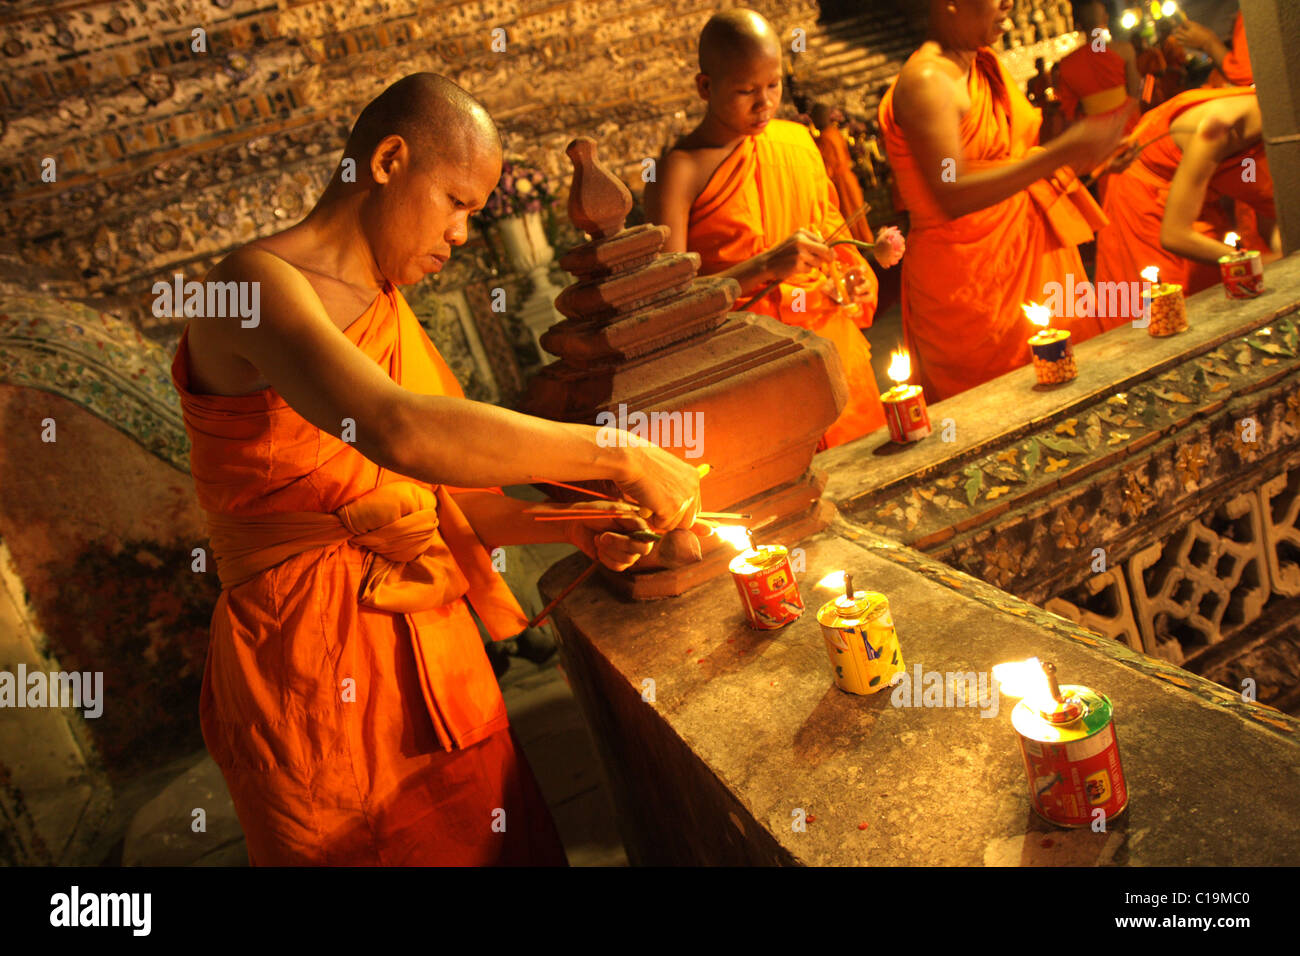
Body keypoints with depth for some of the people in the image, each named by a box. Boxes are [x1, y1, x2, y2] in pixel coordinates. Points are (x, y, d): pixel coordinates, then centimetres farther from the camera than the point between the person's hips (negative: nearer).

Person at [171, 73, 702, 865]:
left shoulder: (389, 312, 12)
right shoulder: (256, 285, -16)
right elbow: (398, 431, -34)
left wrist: (573, 525, -1)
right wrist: (619, 454, -28)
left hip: (433, 649, 8)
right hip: (313, 666, -7)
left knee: (501, 841, 12)